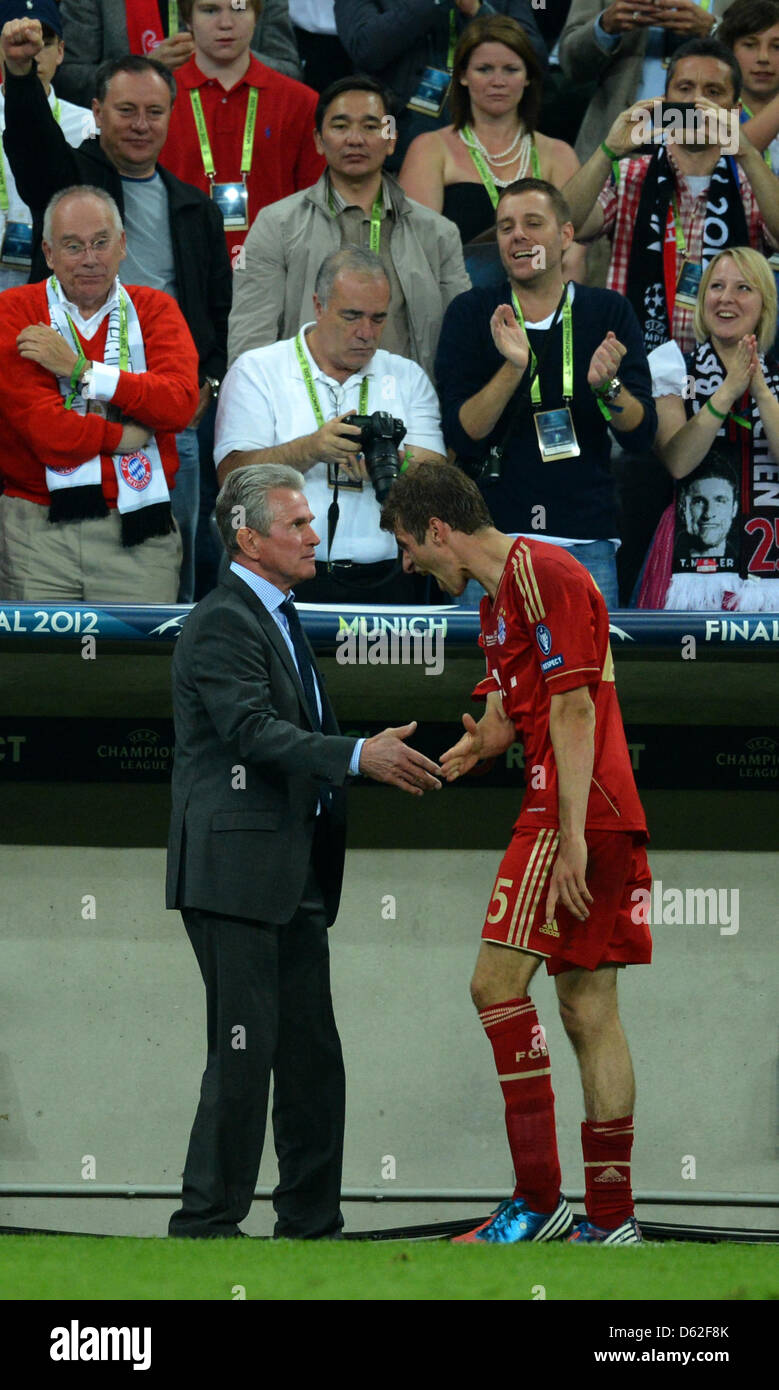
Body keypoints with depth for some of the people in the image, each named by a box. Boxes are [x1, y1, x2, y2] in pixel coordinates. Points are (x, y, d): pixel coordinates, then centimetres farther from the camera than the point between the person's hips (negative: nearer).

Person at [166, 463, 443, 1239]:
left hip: (293, 880, 10)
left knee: (310, 1057, 9)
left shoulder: (277, 621, 21)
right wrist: (357, 756, -31)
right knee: (244, 1052, -10)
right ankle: (205, 1224, -5)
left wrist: (381, 762, 14)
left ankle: (310, 1225, 13)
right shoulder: (222, 624, -12)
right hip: (236, 872, -10)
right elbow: (255, 732, -24)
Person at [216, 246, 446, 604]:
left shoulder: (407, 377, 18)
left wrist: (394, 465, -17)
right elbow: (232, 475, -5)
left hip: (385, 583, 3)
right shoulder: (256, 371, 8)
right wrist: (311, 450, -19)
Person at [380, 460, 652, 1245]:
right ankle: (612, 1217, 5)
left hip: (574, 813, -10)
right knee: (589, 1008, 6)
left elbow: (574, 711, -16)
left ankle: (538, 1199, -14)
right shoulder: (498, 597, 22)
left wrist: (572, 837, -20)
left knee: (497, 982, -12)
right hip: (605, 824, 10)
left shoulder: (542, 575, -10)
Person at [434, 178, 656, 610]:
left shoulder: (608, 312, 6)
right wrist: (513, 368, -20)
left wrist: (608, 386, -19)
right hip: (493, 536, -1)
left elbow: (641, 435, 1)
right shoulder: (471, 314, 4)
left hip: (586, 542, 1)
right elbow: (462, 436, -5)